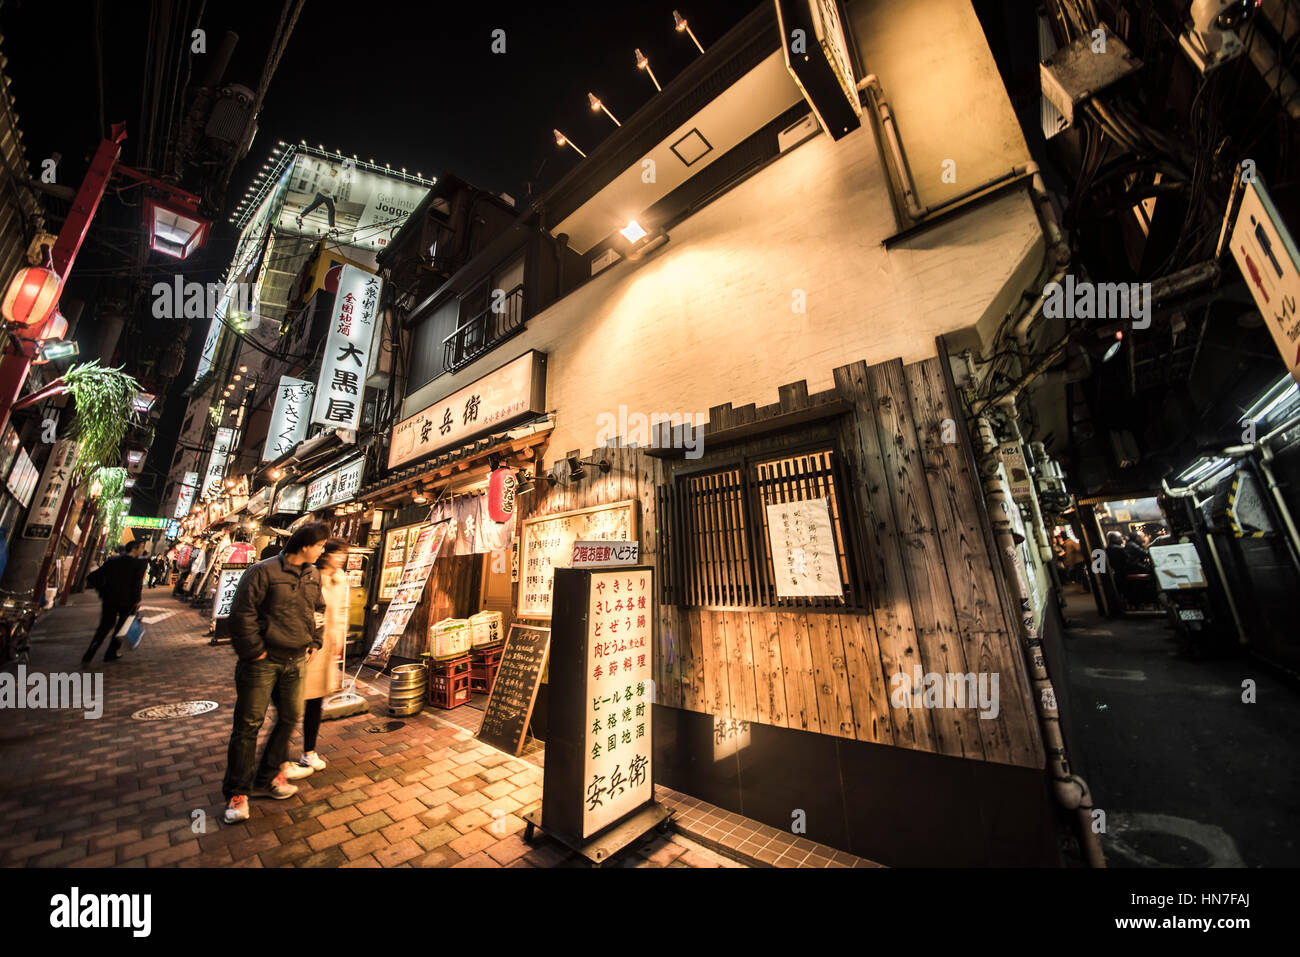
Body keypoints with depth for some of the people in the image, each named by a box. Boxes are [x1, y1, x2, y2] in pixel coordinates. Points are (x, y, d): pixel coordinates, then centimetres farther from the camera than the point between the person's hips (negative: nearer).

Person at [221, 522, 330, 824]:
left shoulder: (313, 575, 6)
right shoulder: (264, 571, -15)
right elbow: (242, 613, -14)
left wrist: (313, 643, 11)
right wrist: (255, 650, -13)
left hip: (295, 662, 6)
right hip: (263, 662, -6)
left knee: (291, 718, 14)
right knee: (249, 725, 4)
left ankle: (267, 779, 32)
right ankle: (237, 792, 21)